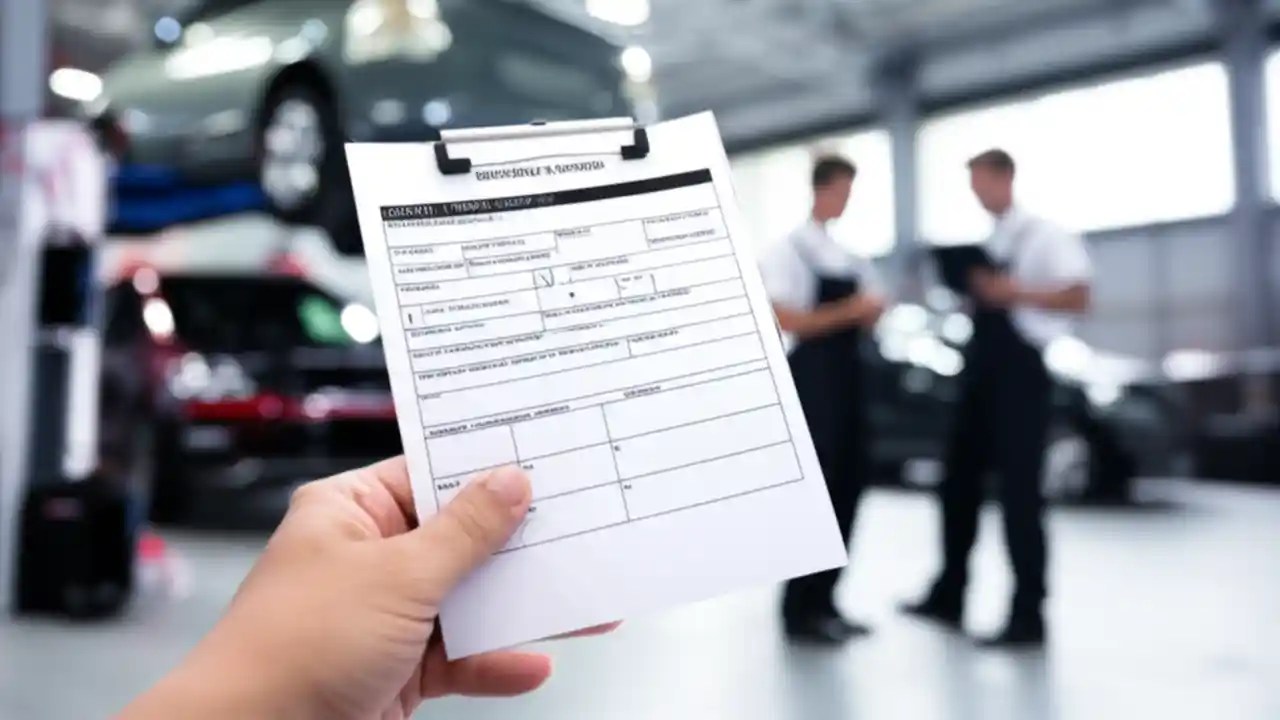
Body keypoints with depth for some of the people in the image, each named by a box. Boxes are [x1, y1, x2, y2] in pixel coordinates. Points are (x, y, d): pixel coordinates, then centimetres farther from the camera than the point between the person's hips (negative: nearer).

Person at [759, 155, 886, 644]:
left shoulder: (851, 256, 17)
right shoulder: (789, 251, -5)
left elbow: (866, 317, 20)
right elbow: (787, 321, -15)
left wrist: (872, 311, -2)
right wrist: (849, 311, -19)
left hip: (847, 373, 8)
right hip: (811, 376, -8)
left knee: (848, 484, 8)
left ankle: (821, 601, 19)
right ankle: (800, 610, 4)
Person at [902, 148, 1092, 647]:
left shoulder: (1045, 237, -6)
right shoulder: (984, 244, 16)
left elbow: (1078, 298, -14)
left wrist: (1015, 292, -23)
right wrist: (972, 295, 2)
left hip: (1019, 369, -8)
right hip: (981, 369, 8)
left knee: (1019, 492, -4)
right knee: (959, 481, 11)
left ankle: (1027, 616, 8)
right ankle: (948, 597, 23)